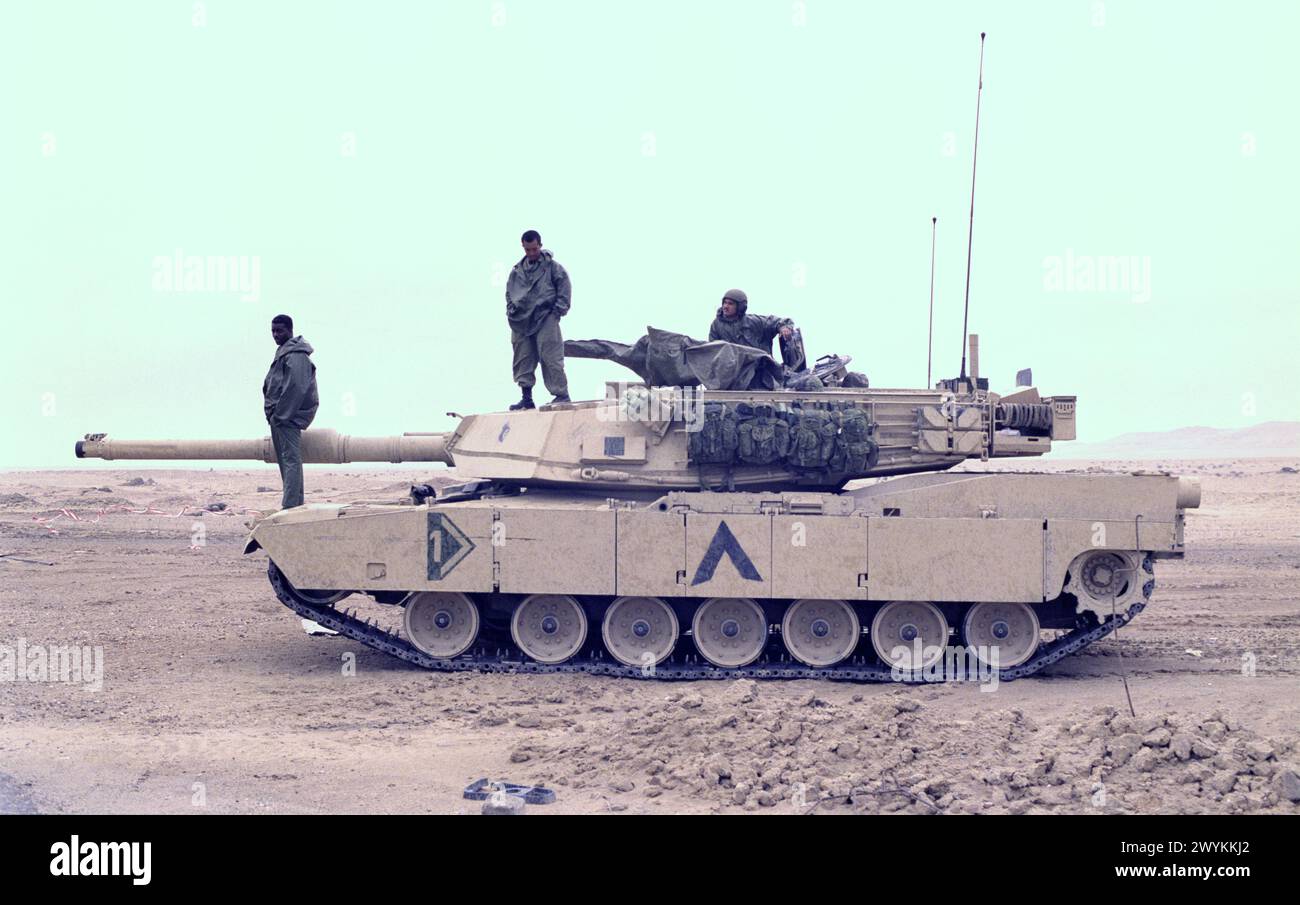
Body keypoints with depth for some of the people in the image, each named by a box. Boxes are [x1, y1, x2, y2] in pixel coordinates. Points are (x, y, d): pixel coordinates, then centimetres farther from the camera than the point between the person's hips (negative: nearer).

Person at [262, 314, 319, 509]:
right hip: (280, 415, 11)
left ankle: (290, 506, -16)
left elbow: (295, 387, -22)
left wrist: (280, 414, -20)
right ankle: (296, 504, 19)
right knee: (287, 460, 14)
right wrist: (273, 414, 15)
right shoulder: (284, 352, 18)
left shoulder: (295, 355, -14)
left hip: (288, 416, -11)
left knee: (290, 460, -12)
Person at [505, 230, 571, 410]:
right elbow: (509, 292, 25)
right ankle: (526, 398, 10)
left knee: (550, 358, -11)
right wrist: (511, 310, 12)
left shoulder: (551, 266, 1)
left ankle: (562, 395, -7)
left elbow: (565, 287, 0)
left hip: (545, 320, -5)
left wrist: (559, 310, -6)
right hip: (521, 321, 5)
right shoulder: (517, 270, 14)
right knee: (523, 360, 4)